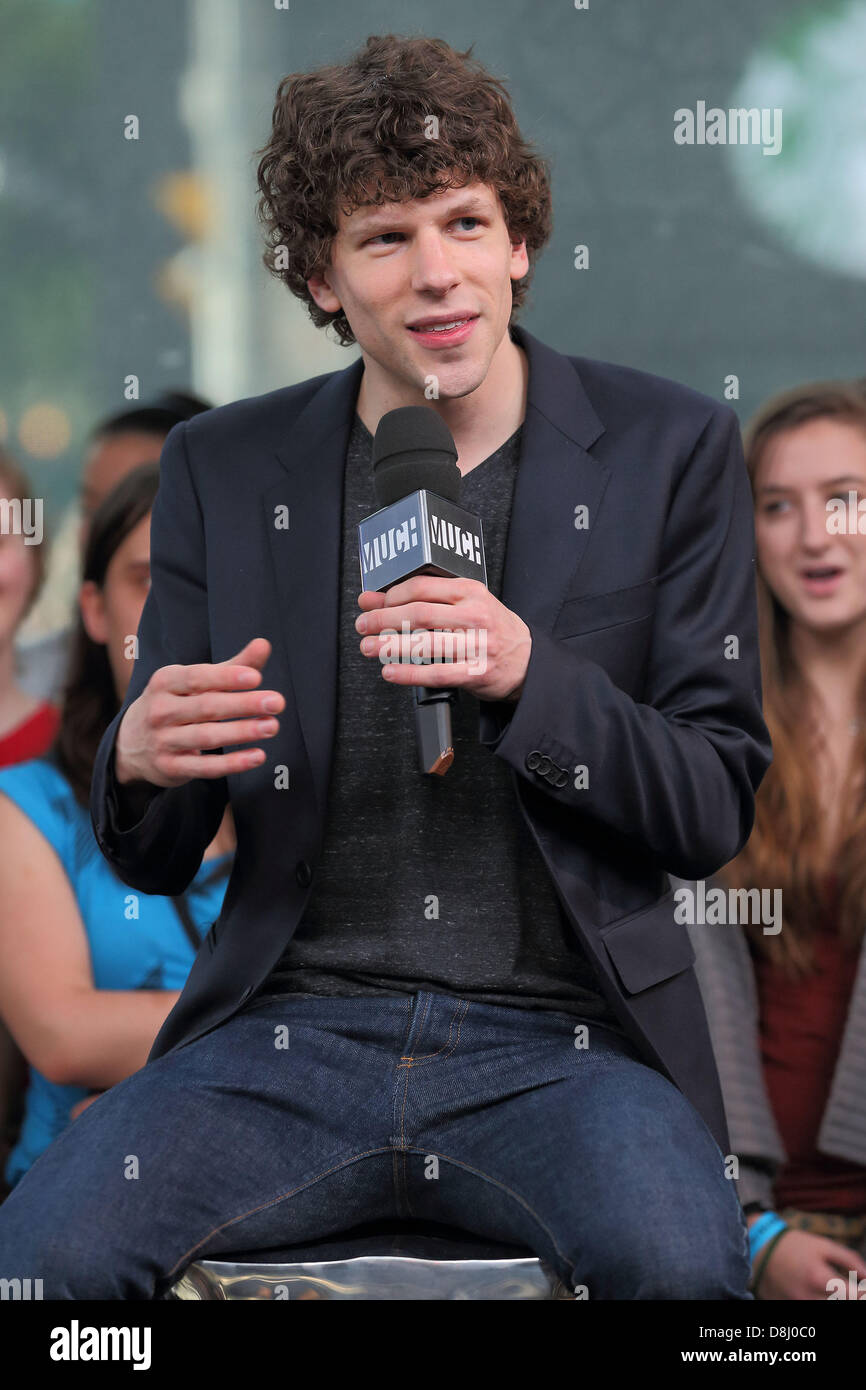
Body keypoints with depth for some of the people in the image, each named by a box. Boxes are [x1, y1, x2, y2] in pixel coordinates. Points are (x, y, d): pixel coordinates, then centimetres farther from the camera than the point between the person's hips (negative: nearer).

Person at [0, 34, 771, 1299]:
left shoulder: (668, 450, 5)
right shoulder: (224, 471, 10)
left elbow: (716, 812, 2)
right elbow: (155, 860, 12)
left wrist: (529, 674, -16)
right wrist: (138, 764, -13)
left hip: (560, 1044, -1)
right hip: (291, 1036, 2)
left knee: (681, 1264, -33)